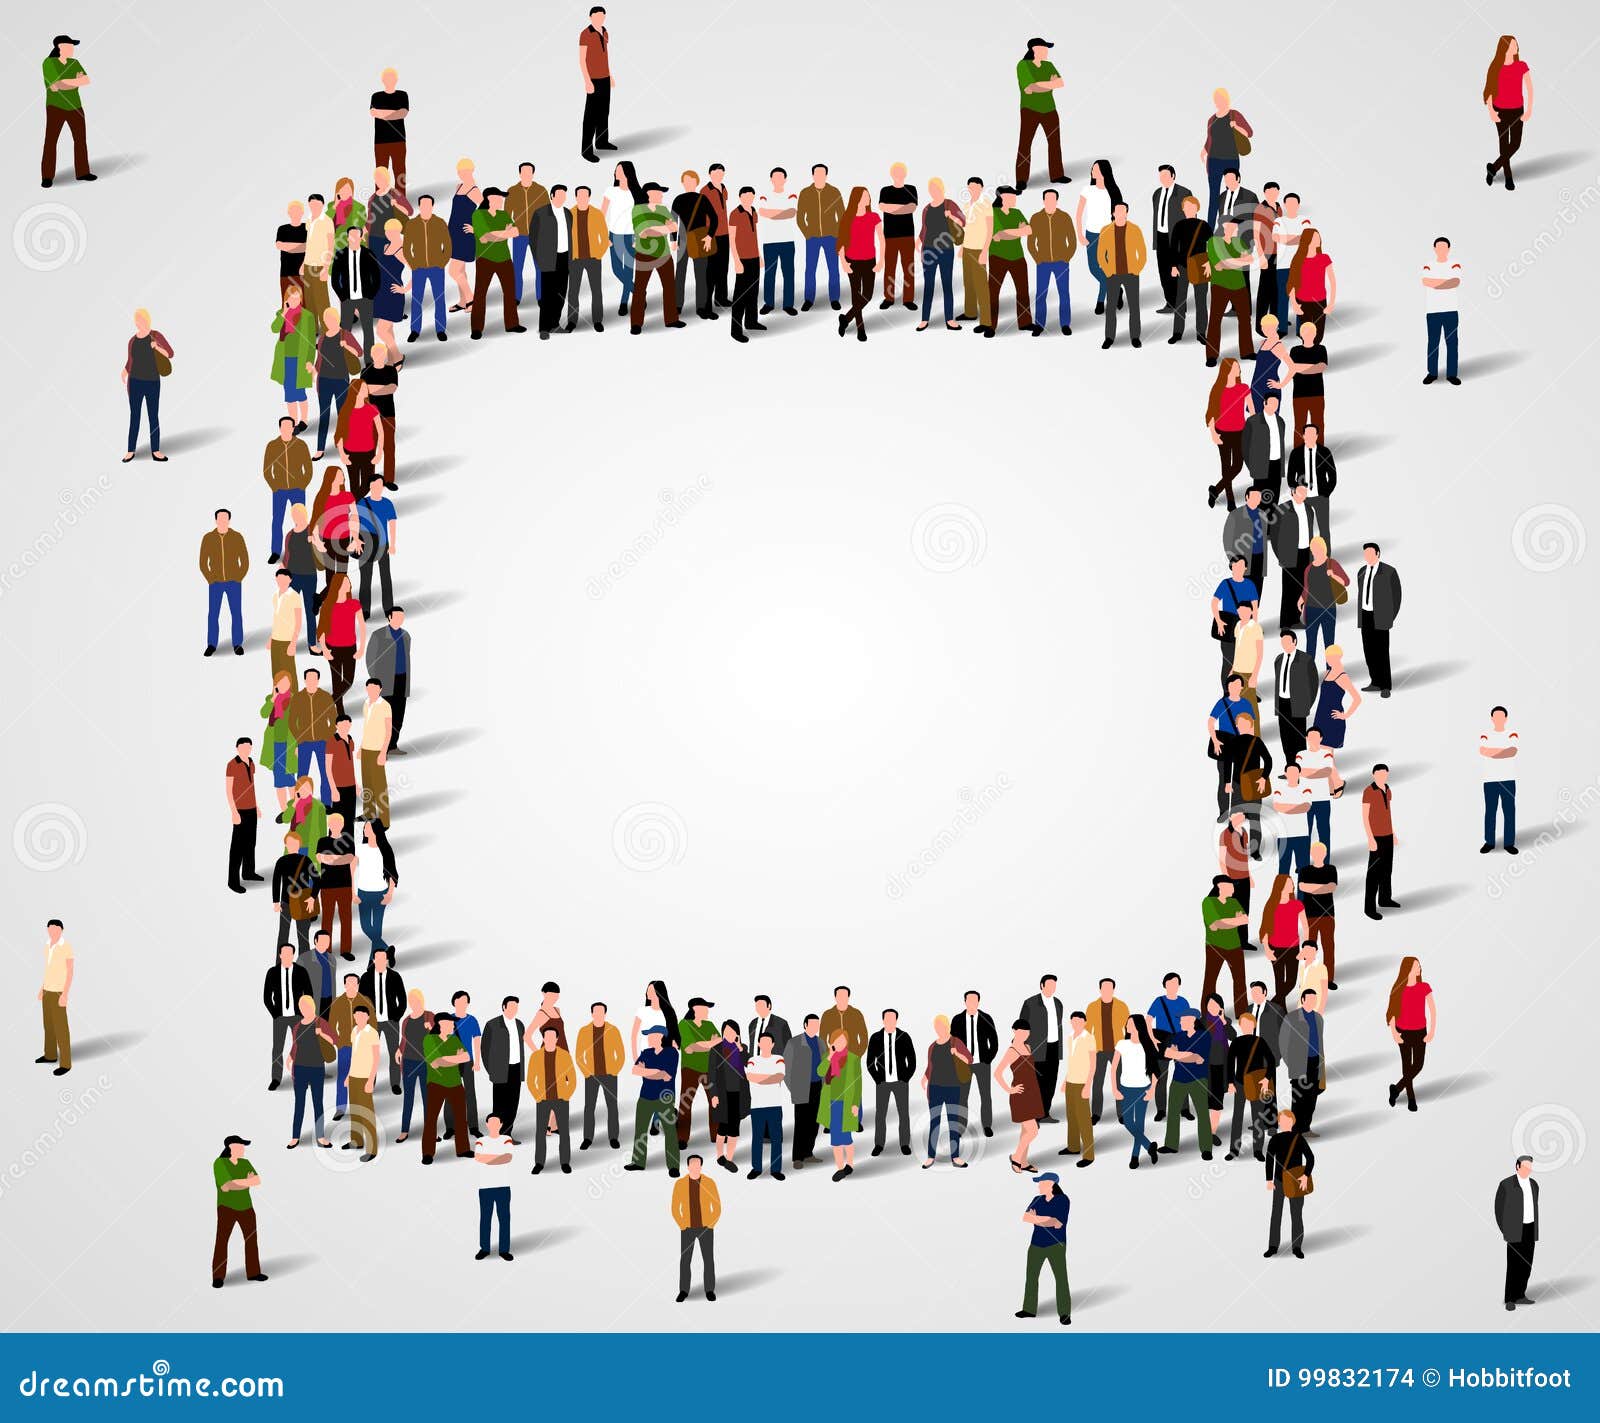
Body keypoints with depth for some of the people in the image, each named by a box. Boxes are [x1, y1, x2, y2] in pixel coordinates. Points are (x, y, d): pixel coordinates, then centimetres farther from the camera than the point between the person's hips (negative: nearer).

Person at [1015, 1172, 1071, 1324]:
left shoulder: (1063, 1200, -11)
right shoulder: (1037, 1200, 5)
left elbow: (1057, 1223, -19)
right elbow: (1025, 1218, -6)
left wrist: (1036, 1219, -13)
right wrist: (1046, 1220, -19)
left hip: (1056, 1246, -6)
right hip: (1037, 1245, 6)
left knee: (1061, 1278, -9)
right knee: (1031, 1276, 10)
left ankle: (1064, 1313, -2)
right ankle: (1030, 1309, 23)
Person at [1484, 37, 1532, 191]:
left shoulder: (1522, 66, -5)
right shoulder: (1495, 67, -8)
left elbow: (1529, 88, -3)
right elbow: (1488, 90, -4)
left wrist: (1529, 110, -10)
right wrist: (1491, 111, -13)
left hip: (1517, 110, 2)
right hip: (1500, 111, -2)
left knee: (1516, 144, 0)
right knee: (1504, 144, 3)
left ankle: (1493, 167, 23)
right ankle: (1508, 178, 17)